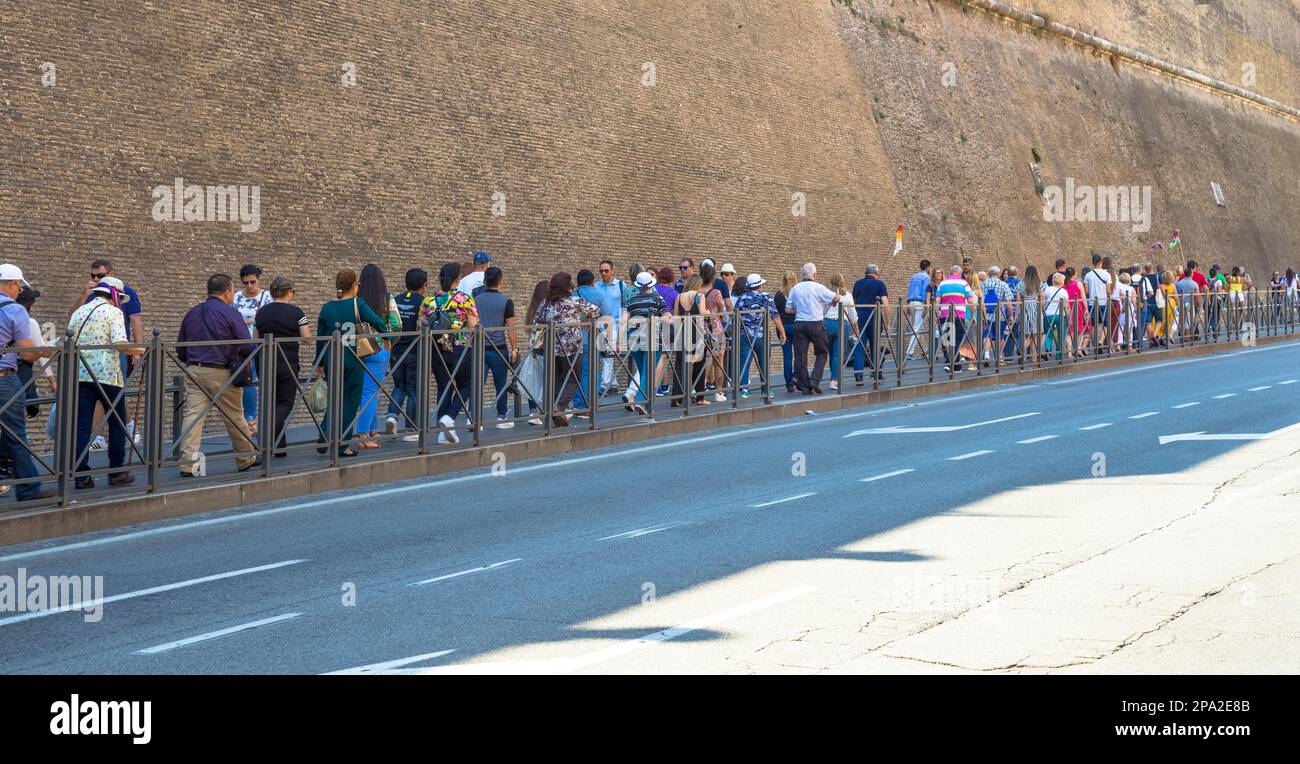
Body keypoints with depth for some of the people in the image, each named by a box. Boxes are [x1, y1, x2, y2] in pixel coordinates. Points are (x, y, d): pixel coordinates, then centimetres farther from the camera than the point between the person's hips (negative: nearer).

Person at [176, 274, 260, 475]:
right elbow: (247, 347, -8)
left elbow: (180, 350, 15)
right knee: (235, 417, 10)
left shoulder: (191, 314, 12)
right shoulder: (230, 314, -6)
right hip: (221, 374, -4)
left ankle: (187, 464, -13)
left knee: (193, 415, -2)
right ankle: (246, 459, 24)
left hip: (193, 372, 4)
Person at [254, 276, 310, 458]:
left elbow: (255, 340, 12)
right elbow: (307, 339, -5)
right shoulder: (295, 312, -7)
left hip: (264, 363, 5)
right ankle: (268, 435, -20)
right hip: (287, 363, -5)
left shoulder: (261, 312, 7)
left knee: (271, 403, 14)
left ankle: (279, 448, 15)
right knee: (285, 403, 4)